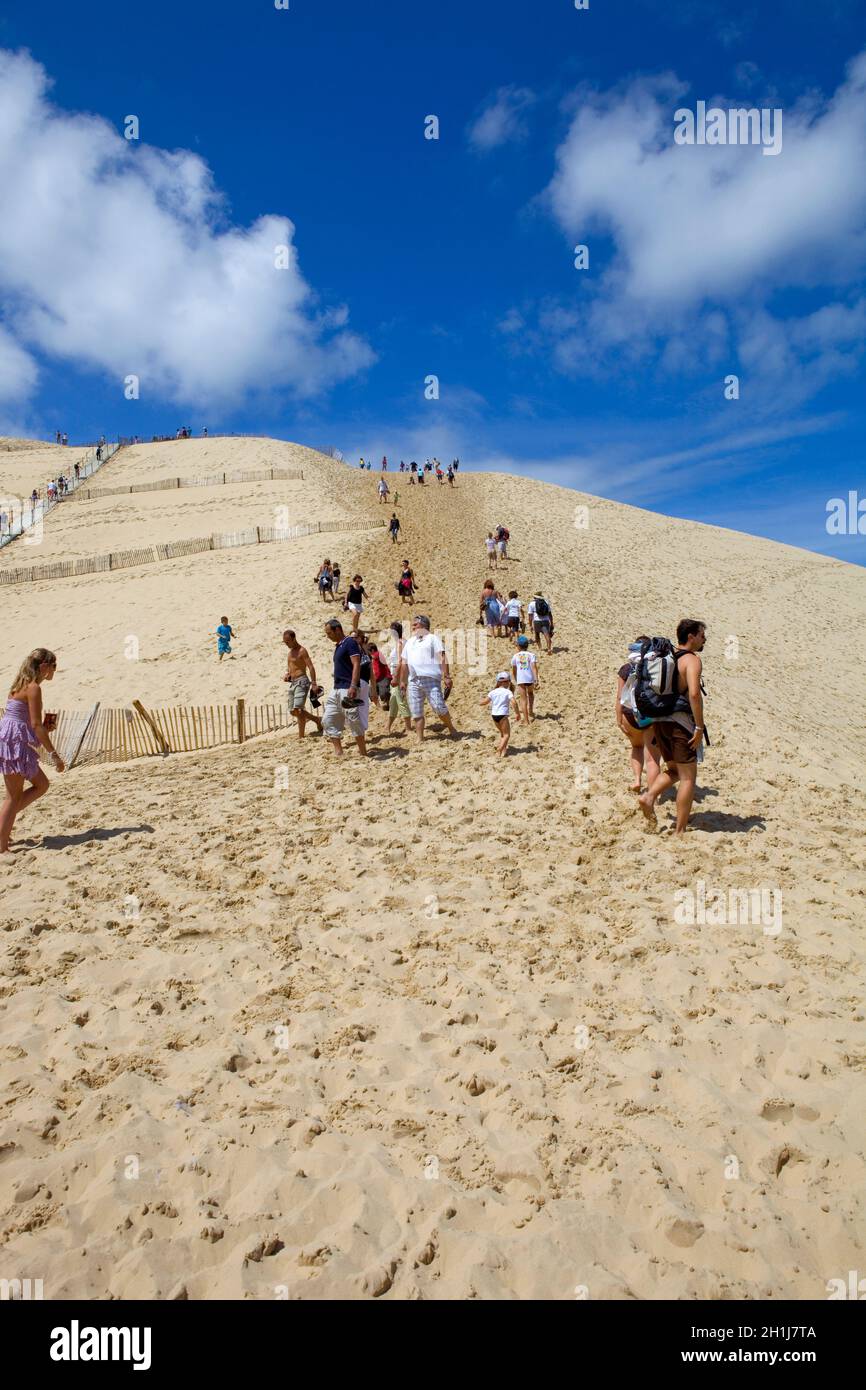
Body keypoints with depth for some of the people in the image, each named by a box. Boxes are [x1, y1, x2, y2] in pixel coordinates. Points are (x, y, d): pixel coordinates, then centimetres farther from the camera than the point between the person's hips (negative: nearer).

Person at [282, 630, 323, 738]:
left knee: (298, 709, -18)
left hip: (301, 681, -9)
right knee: (293, 712, 10)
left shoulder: (302, 650, -8)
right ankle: (316, 719, 27)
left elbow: (311, 667, -14)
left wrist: (314, 684, -21)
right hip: (292, 683, 9)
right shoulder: (290, 652, 16)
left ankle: (301, 737, -15)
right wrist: (287, 674, 6)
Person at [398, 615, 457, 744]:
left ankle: (451, 728, 14)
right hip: (413, 681, 6)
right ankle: (420, 739, 11)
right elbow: (404, 662, 23)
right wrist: (402, 681, 18)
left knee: (439, 707, -10)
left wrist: (446, 675, -15)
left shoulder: (433, 638, 4)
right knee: (416, 713, 4)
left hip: (431, 679, -6)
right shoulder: (410, 642, 22)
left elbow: (442, 657, -5)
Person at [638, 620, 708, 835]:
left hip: (660, 721, 8)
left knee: (674, 770, 23)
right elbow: (694, 693, -26)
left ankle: (649, 796, 0)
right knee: (688, 777, 3)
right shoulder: (691, 659, -11)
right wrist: (699, 726, -21)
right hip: (680, 722, -8)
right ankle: (680, 831, 5)